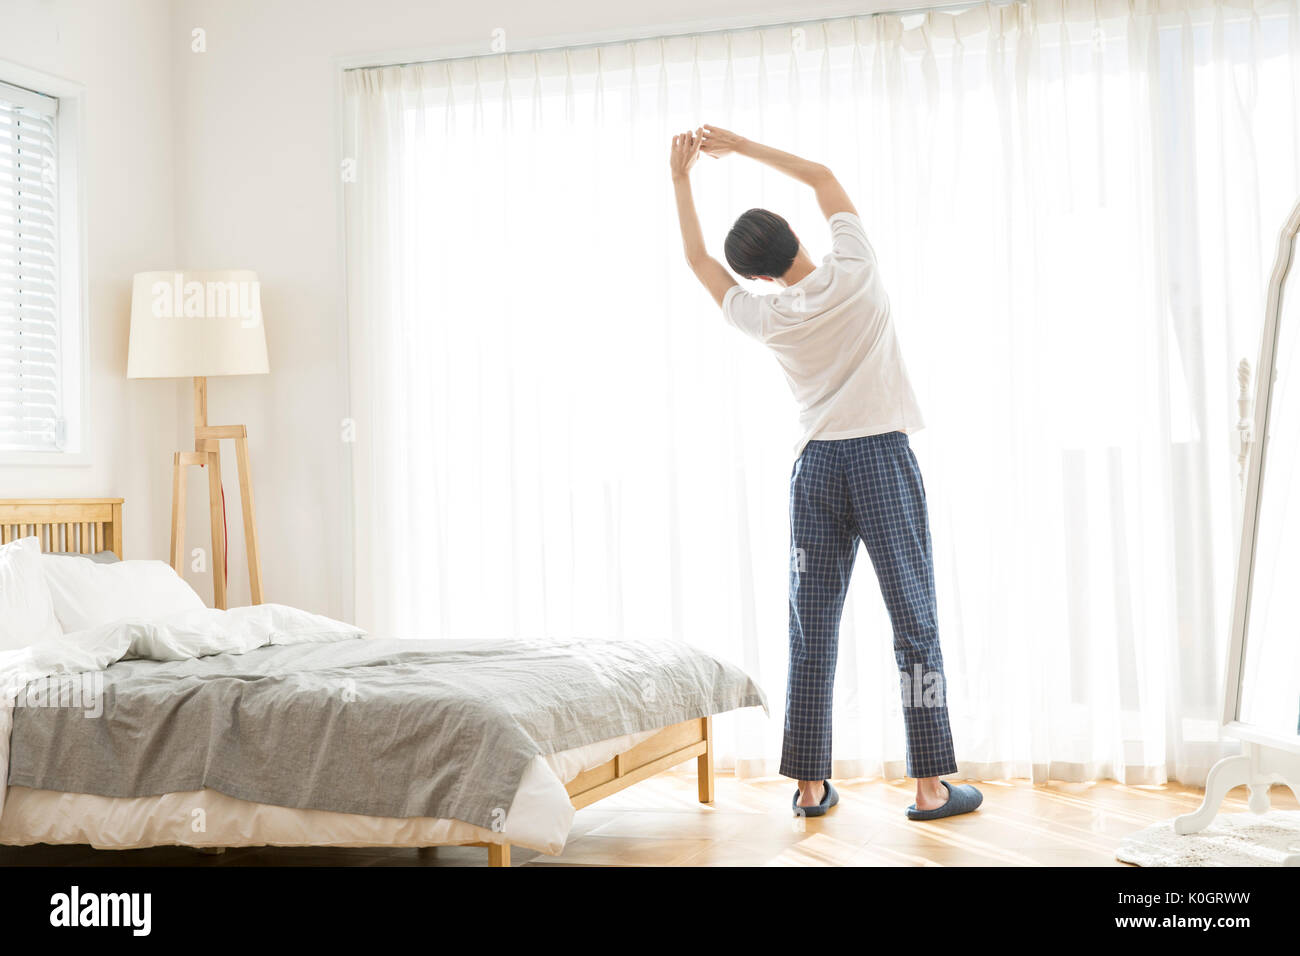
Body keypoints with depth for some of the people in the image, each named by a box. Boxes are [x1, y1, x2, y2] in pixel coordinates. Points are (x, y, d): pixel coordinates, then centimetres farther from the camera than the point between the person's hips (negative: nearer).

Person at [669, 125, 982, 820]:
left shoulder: (764, 317, -1)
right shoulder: (855, 272, -4)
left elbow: (698, 260, 17)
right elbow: (822, 177, 10)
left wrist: (680, 178, 21)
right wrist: (738, 146, 15)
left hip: (816, 466, 2)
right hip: (883, 456, -2)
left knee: (812, 632, 7)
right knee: (914, 623, 1)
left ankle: (810, 785, 12)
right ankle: (931, 785, 2)